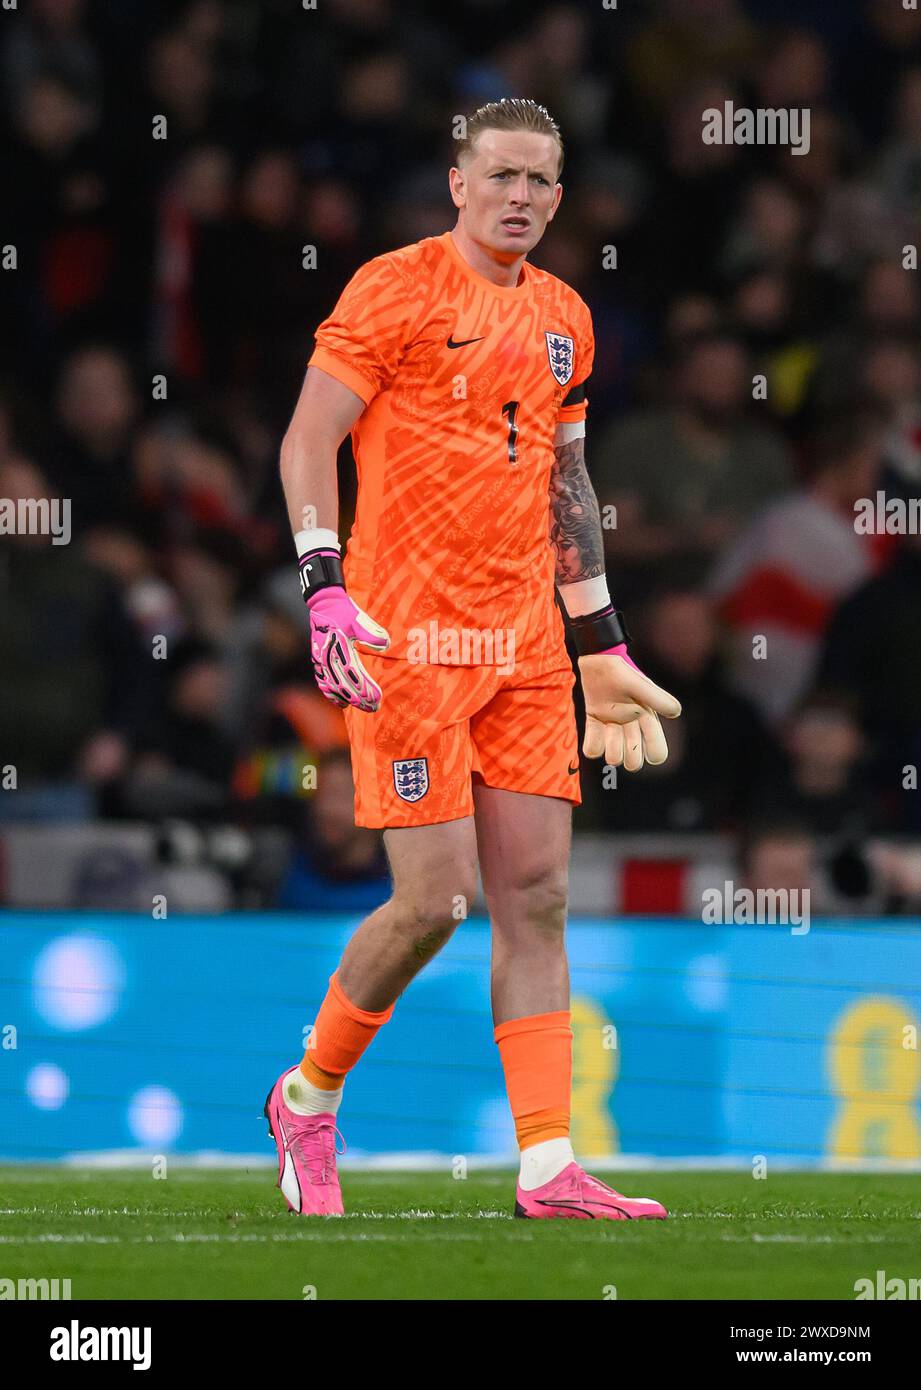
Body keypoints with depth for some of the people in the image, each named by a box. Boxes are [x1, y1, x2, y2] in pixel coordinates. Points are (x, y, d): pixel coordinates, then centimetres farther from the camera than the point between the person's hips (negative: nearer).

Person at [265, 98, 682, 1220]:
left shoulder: (562, 318, 16)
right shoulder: (395, 289, -4)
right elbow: (307, 441, -7)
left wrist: (601, 647, 23)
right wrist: (324, 586, -19)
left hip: (526, 646, 6)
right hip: (407, 639, -6)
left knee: (537, 895, 0)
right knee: (434, 901, -9)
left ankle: (548, 1168, -1)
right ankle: (307, 1099, 13)